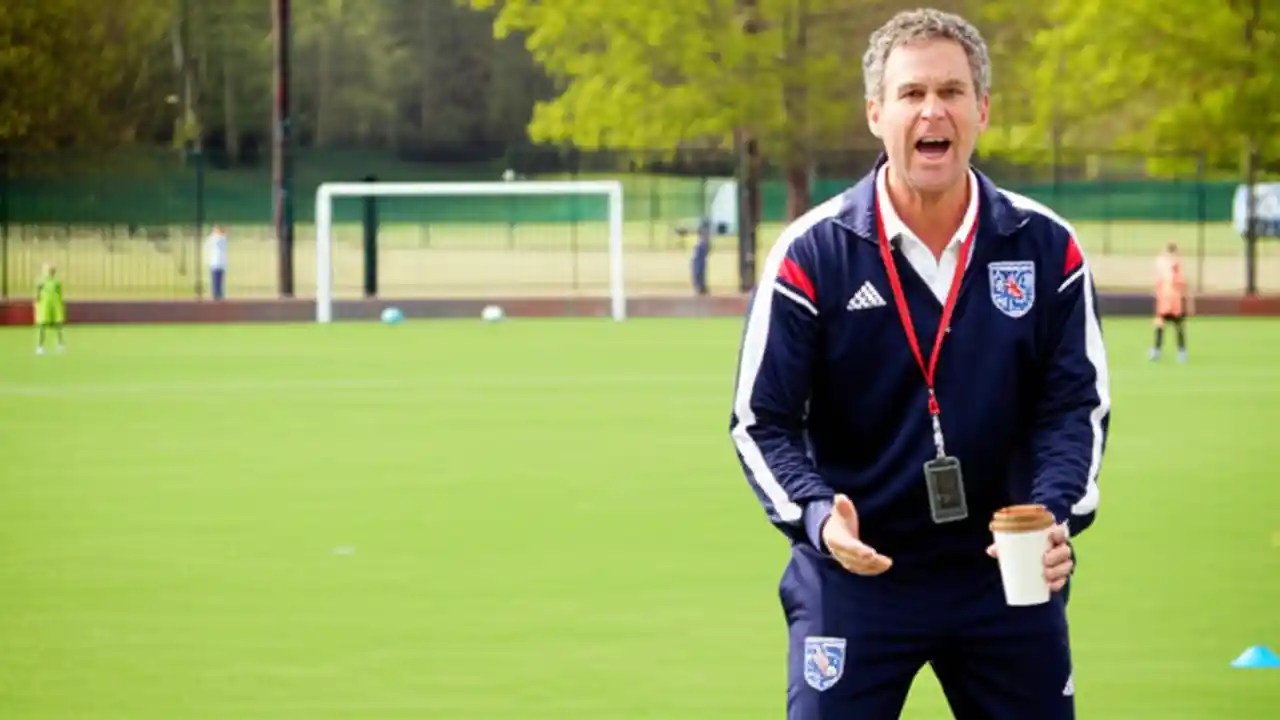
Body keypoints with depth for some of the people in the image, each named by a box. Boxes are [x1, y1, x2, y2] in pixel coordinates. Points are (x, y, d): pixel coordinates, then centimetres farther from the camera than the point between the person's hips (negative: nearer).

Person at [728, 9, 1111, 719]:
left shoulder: (1047, 248, -2)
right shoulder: (811, 253, -8)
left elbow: (1077, 404, 2)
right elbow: (762, 420, -5)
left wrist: (1056, 515, -16)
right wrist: (816, 515, -23)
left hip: (1006, 573, 2)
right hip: (853, 572, -2)